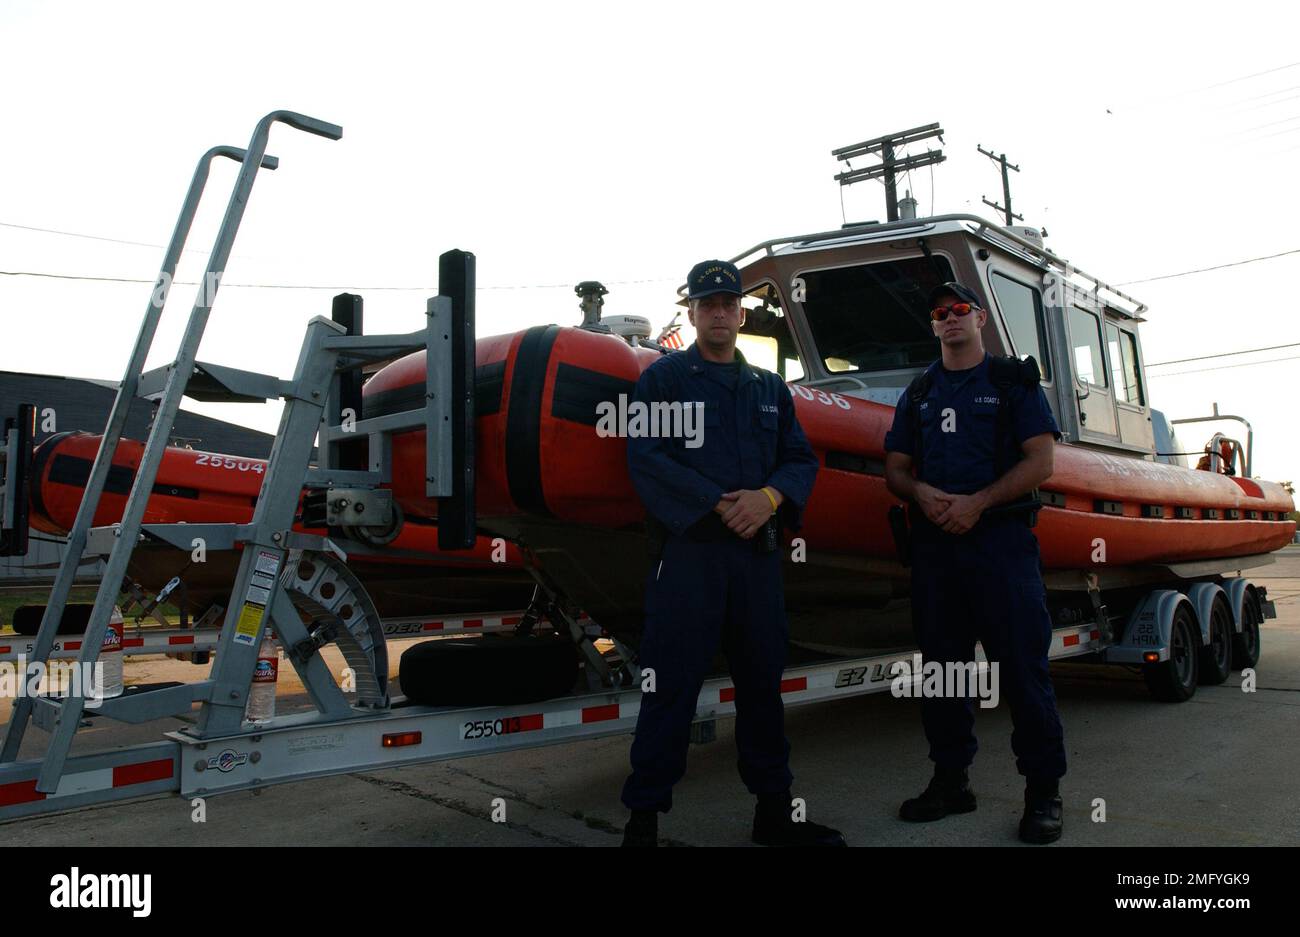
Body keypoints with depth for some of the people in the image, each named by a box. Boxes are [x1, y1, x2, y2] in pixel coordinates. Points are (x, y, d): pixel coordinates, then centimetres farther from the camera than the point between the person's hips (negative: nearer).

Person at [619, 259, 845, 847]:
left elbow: (800, 459, 11)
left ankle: (774, 810, 26)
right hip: (688, 549, -5)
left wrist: (769, 497, -11)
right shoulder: (663, 378, 4)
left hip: (757, 550, 5)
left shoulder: (769, 388, 18)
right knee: (670, 687, -3)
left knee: (762, 682, 13)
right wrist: (719, 505, -15)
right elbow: (646, 458, -8)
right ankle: (643, 818, 8)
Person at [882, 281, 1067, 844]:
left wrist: (976, 502, -14)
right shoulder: (918, 394, 19)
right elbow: (895, 468, 15)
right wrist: (921, 492, -8)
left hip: (1001, 538, -4)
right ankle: (950, 781, 18)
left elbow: (1041, 461, -3)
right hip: (933, 543, 4)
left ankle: (1043, 791, 6)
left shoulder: (1014, 382, 7)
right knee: (941, 664, 8)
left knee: (1022, 666, -5)